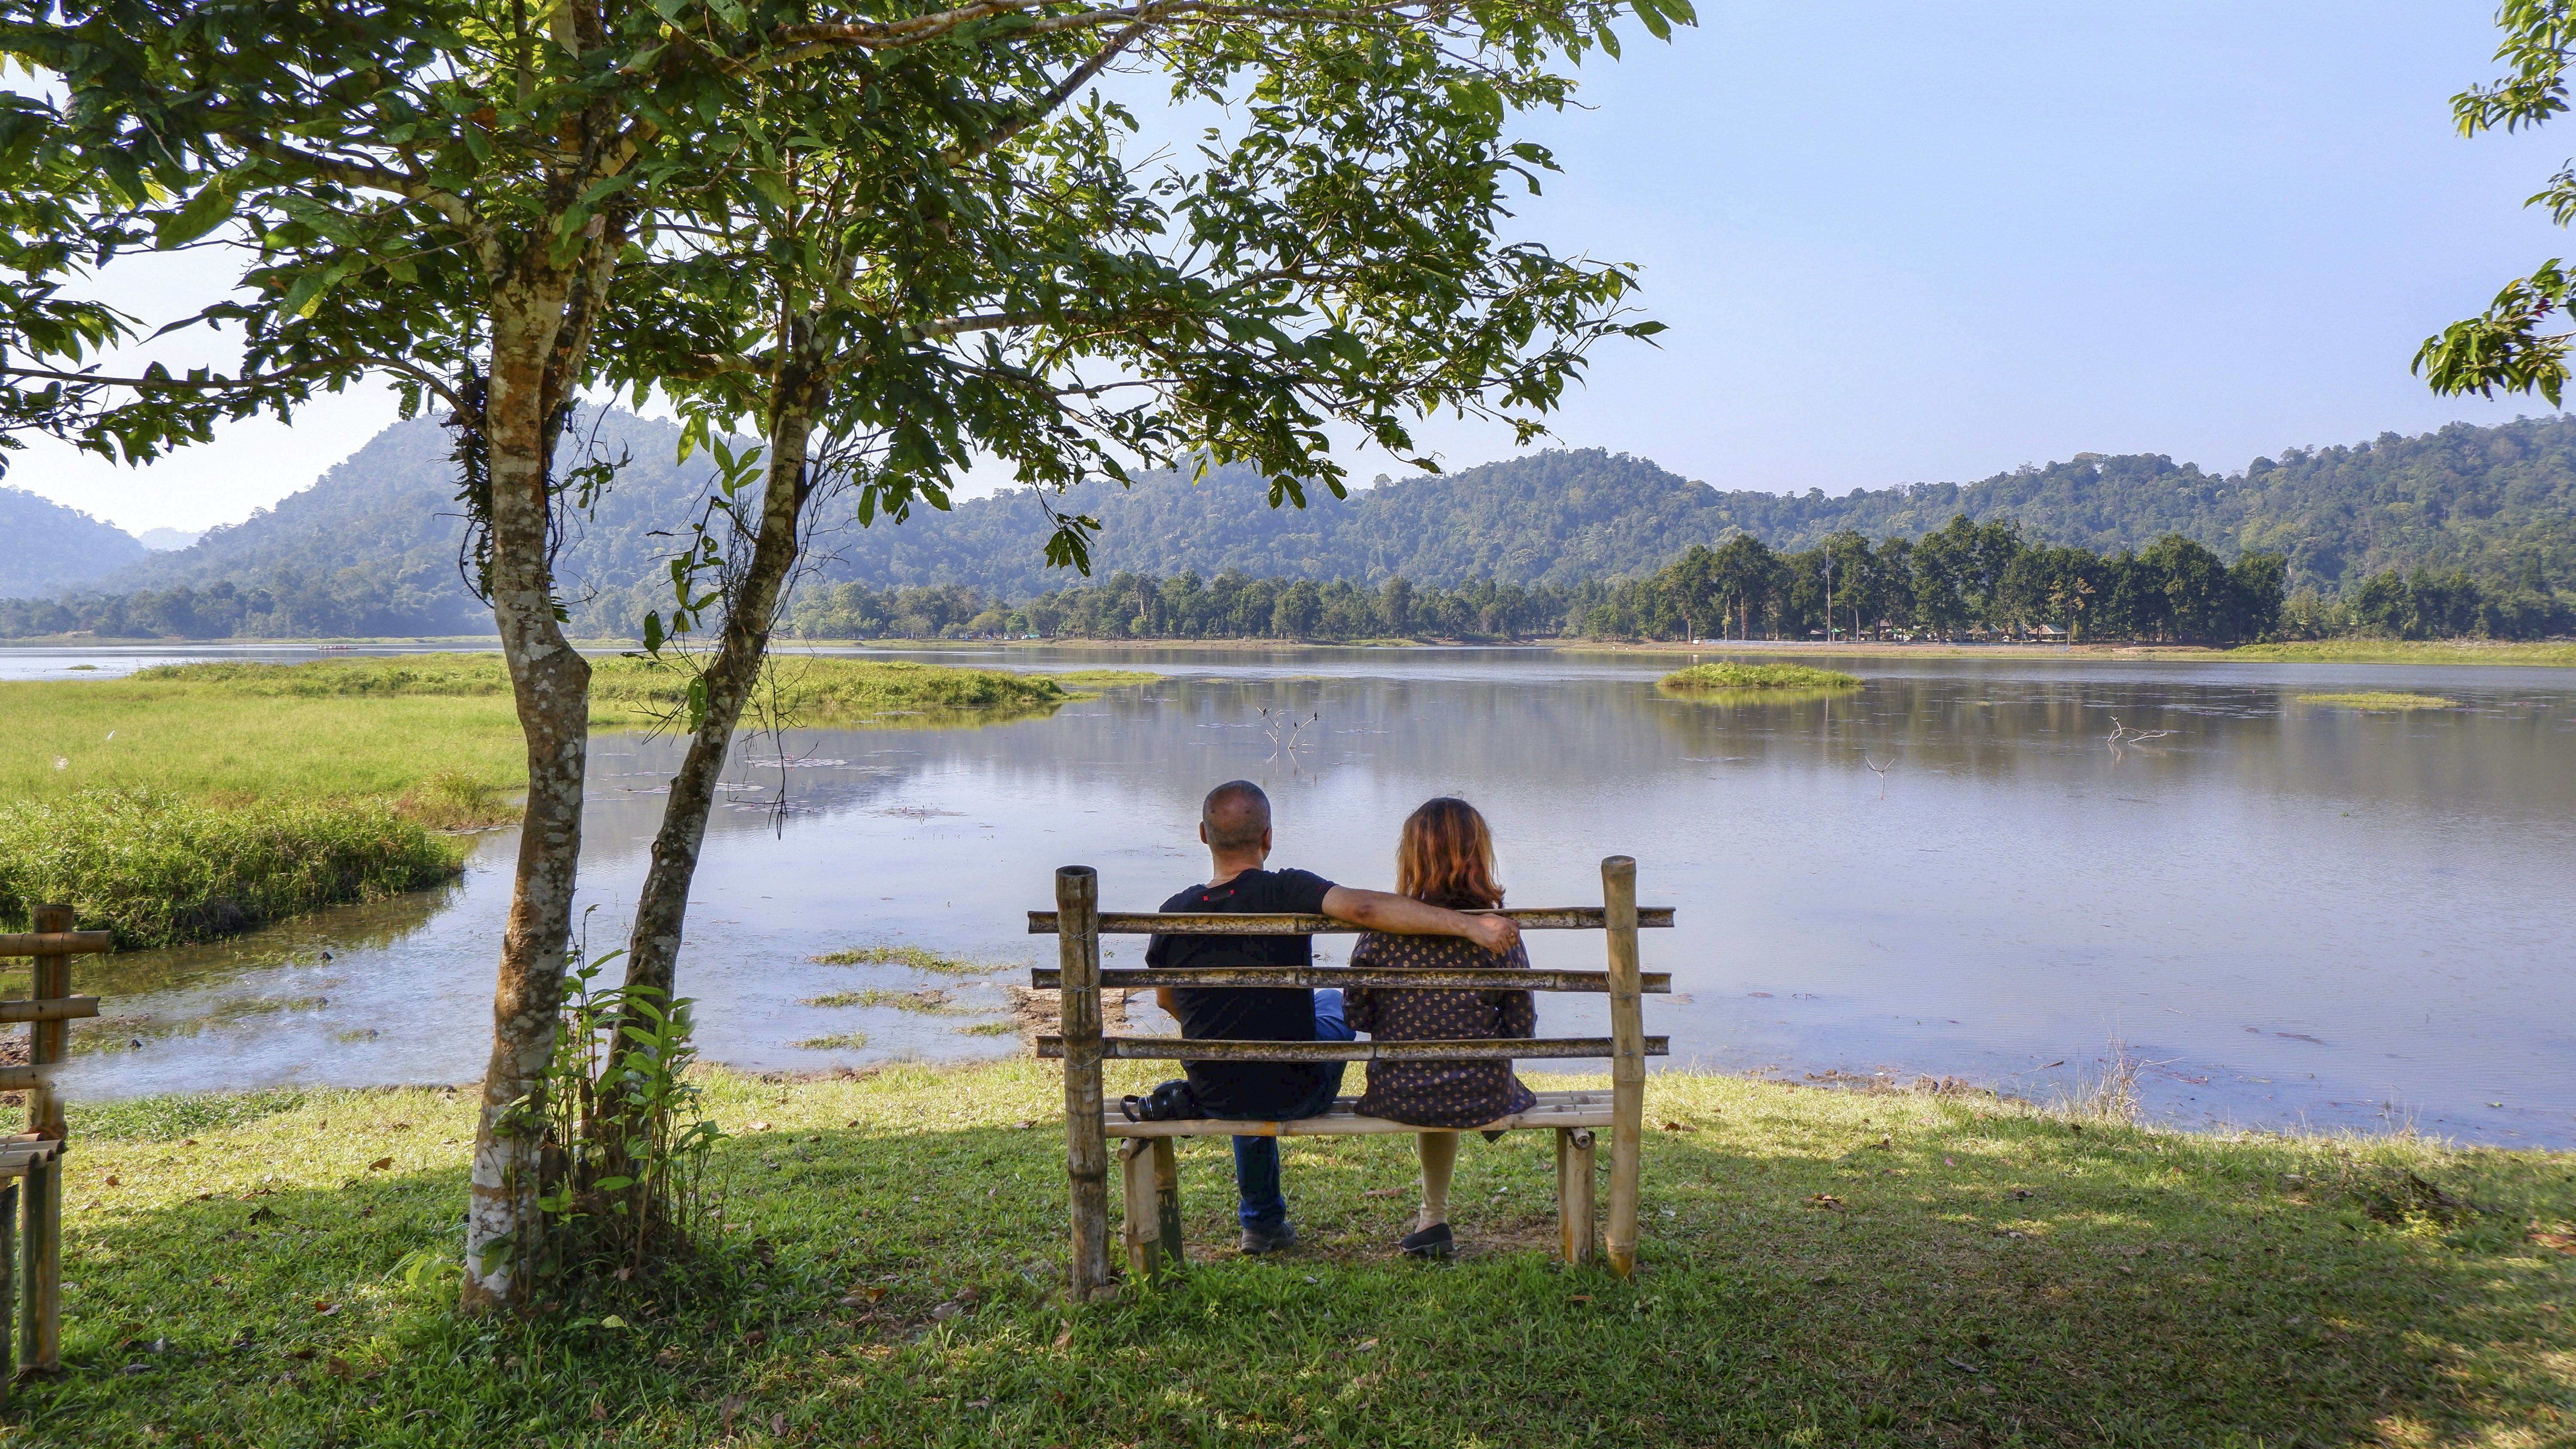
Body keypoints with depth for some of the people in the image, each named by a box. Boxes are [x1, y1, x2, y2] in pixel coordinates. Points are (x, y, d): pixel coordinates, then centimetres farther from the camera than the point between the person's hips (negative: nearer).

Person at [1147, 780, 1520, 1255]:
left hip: (1215, 1099, 3)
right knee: (1334, 1002, 27)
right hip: (1297, 1095, -2)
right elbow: (1365, 908, -35)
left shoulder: (1176, 913, -8)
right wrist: (1469, 924, -33)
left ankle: (1262, 1220, 48)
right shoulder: (1285, 891, -19)